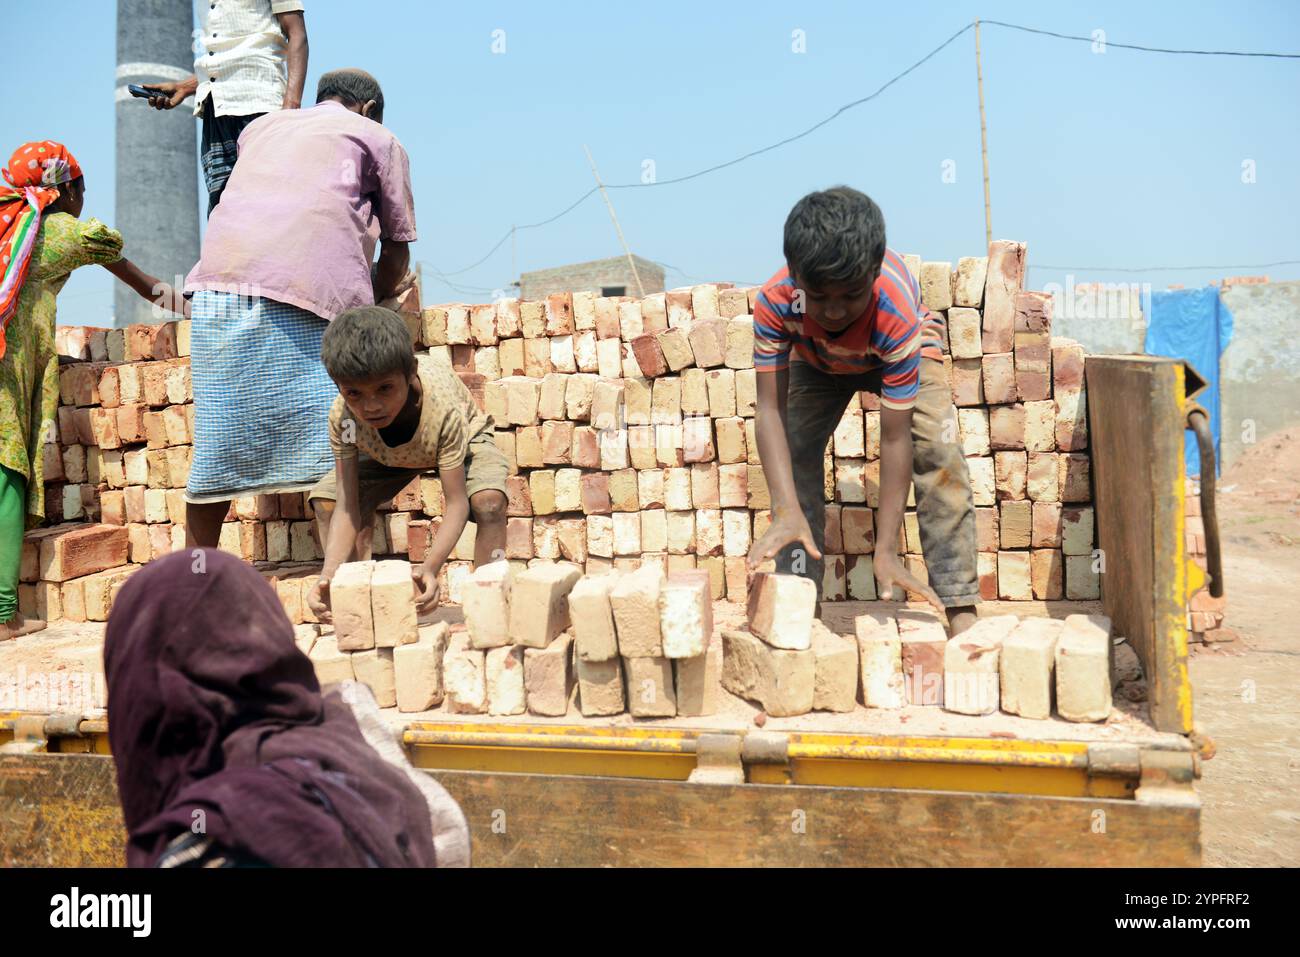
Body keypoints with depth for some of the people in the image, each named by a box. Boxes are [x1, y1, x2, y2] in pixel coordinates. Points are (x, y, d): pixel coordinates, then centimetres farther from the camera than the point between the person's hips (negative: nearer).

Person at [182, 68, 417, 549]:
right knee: (336, 451, -3)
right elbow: (396, 253, 19)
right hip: (311, 290, -4)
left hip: (218, 279, 5)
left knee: (216, 447, 9)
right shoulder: (379, 139, 21)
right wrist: (366, 307, 35)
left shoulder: (262, 125, 34)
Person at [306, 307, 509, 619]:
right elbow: (347, 509, -31)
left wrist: (430, 567, -57)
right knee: (325, 499, -15)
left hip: (463, 439, -3)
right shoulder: (343, 417, -34)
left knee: (489, 501, -34)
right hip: (388, 453, 4)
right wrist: (328, 576, -48)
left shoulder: (443, 407, -44)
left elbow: (456, 503, -41)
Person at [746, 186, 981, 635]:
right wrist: (786, 510, -53)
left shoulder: (895, 311, -43)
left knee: (938, 452, -22)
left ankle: (960, 606, -17)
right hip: (816, 359, 2)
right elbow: (770, 411, -39)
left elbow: (895, 438, -40)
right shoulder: (774, 301, -40)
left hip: (905, 348, -2)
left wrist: (885, 550, -42)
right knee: (794, 456, -14)